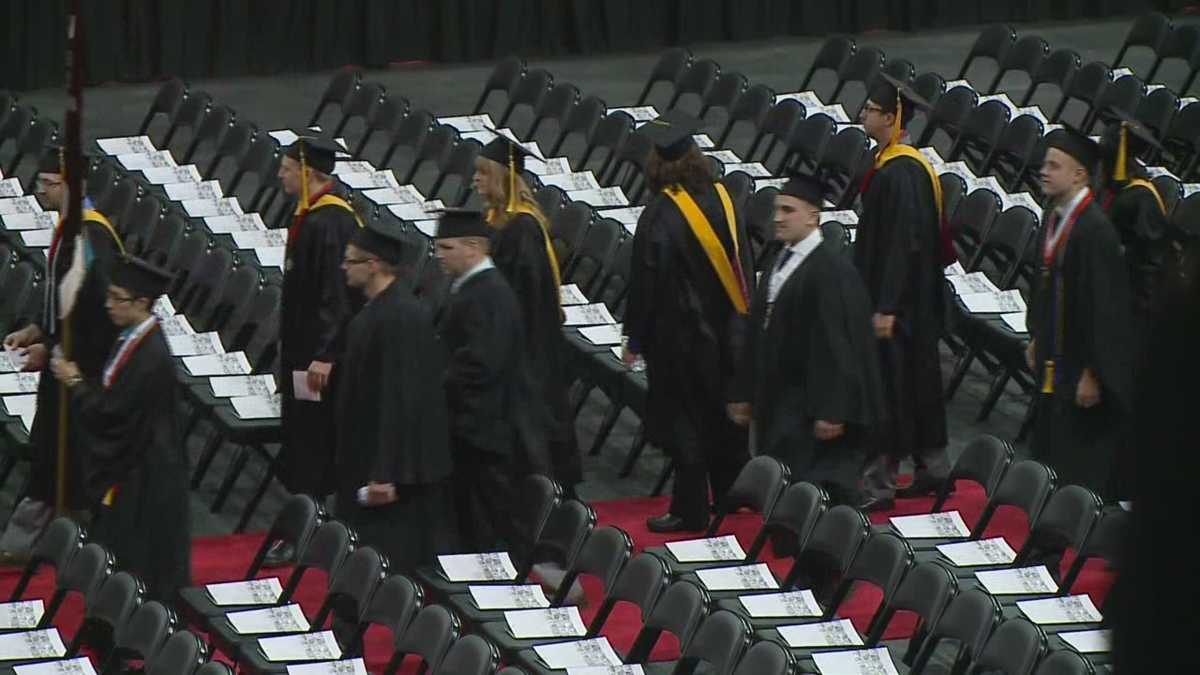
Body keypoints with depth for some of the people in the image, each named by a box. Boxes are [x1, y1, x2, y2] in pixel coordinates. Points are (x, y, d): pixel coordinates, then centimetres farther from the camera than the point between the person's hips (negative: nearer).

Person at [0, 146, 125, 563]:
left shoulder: (92, 236, -22)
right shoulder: (67, 229, 9)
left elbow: (96, 309, -24)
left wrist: (52, 349, -18)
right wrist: (37, 332, 9)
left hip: (86, 368, -10)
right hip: (62, 361, 10)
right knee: (47, 455, 15)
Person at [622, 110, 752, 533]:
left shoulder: (661, 216, -20)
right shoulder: (722, 199, -2)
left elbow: (646, 281, -15)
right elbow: (742, 264, 7)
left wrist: (635, 339, -6)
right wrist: (738, 318, 18)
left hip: (679, 335, -6)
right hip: (725, 332, 6)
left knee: (682, 419, 2)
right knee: (723, 413, 19)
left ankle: (690, 510, 6)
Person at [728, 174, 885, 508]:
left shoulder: (832, 272, -16)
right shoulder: (777, 265, 11)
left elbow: (836, 343, -19)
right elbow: (758, 336, 17)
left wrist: (831, 412, -22)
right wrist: (746, 394, 17)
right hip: (778, 404, 9)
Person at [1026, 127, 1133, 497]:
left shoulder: (1095, 230, -23)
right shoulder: (1055, 217, 5)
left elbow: (1104, 305, -22)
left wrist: (1093, 373, -21)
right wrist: (1037, 338, 21)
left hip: (1081, 367, -9)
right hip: (1054, 363, 9)